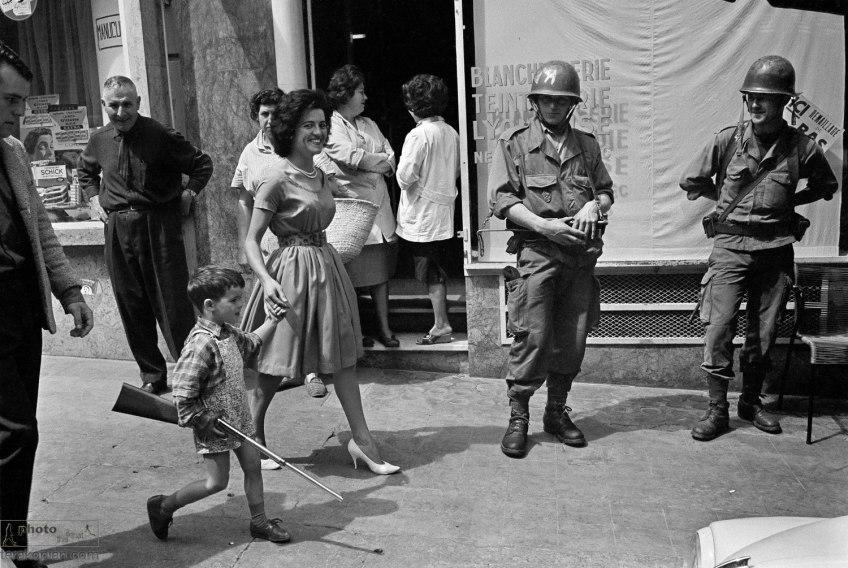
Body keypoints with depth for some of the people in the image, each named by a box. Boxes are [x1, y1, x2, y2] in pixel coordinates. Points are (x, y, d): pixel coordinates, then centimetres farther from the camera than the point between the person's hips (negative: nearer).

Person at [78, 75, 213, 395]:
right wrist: (93, 199, 14)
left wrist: (186, 196, -4)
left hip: (159, 225, -4)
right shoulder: (99, 141, 7)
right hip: (117, 228, 5)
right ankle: (152, 375, 19)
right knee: (131, 306, 8)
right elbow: (84, 172, 28)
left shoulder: (160, 136, -7)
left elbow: (202, 165, 3)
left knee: (172, 303, -4)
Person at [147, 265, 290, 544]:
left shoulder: (228, 332, 1)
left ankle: (259, 521, 29)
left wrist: (270, 322, 21)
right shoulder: (201, 344, -28)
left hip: (238, 417, 8)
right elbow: (183, 395, -27)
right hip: (214, 425, -8)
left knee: (252, 465, 14)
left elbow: (249, 344, 26)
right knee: (217, 482, 3)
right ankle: (163, 506, 22)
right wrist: (205, 422, -22)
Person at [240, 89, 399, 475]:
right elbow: (251, 240, -13)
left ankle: (361, 439, 15)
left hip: (325, 266, 8)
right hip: (292, 272, -8)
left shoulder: (321, 176, 10)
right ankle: (253, 437, 22)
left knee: (343, 355, 8)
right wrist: (266, 280, -27)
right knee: (275, 363, 2)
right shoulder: (277, 178, -13)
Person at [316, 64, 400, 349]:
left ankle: (384, 327, 12)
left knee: (381, 268, 6)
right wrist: (379, 162, -1)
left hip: (378, 205, 7)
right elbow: (351, 156, -16)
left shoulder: (369, 124, 22)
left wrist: (365, 169, -5)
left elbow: (391, 160, 13)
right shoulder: (330, 125, -2)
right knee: (352, 272, -5)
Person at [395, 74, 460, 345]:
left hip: (422, 215, -7)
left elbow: (404, 177, -19)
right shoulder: (451, 132, 6)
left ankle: (441, 326, 5)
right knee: (437, 271, 15)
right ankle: (441, 322, 22)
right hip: (445, 212, 7)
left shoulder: (419, 134, -17)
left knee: (430, 274, 1)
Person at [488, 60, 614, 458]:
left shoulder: (586, 145, 16)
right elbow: (503, 200, -4)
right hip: (536, 251, -4)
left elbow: (606, 191, 21)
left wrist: (594, 204, -3)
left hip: (580, 254, 4)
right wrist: (545, 225, -15)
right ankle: (518, 418, 7)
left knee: (573, 339, 7)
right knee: (533, 337, -7)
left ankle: (557, 412, 23)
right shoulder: (513, 143, 3)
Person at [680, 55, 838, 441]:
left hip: (776, 249, 2)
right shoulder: (729, 139, -4)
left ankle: (751, 402, 26)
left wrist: (787, 202, 7)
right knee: (719, 326, -7)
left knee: (764, 332, 9)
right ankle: (717, 409, 3)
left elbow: (826, 187, 17)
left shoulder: (802, 148, -1)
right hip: (731, 245, -1)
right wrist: (729, 202, 7)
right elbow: (690, 181, 5)